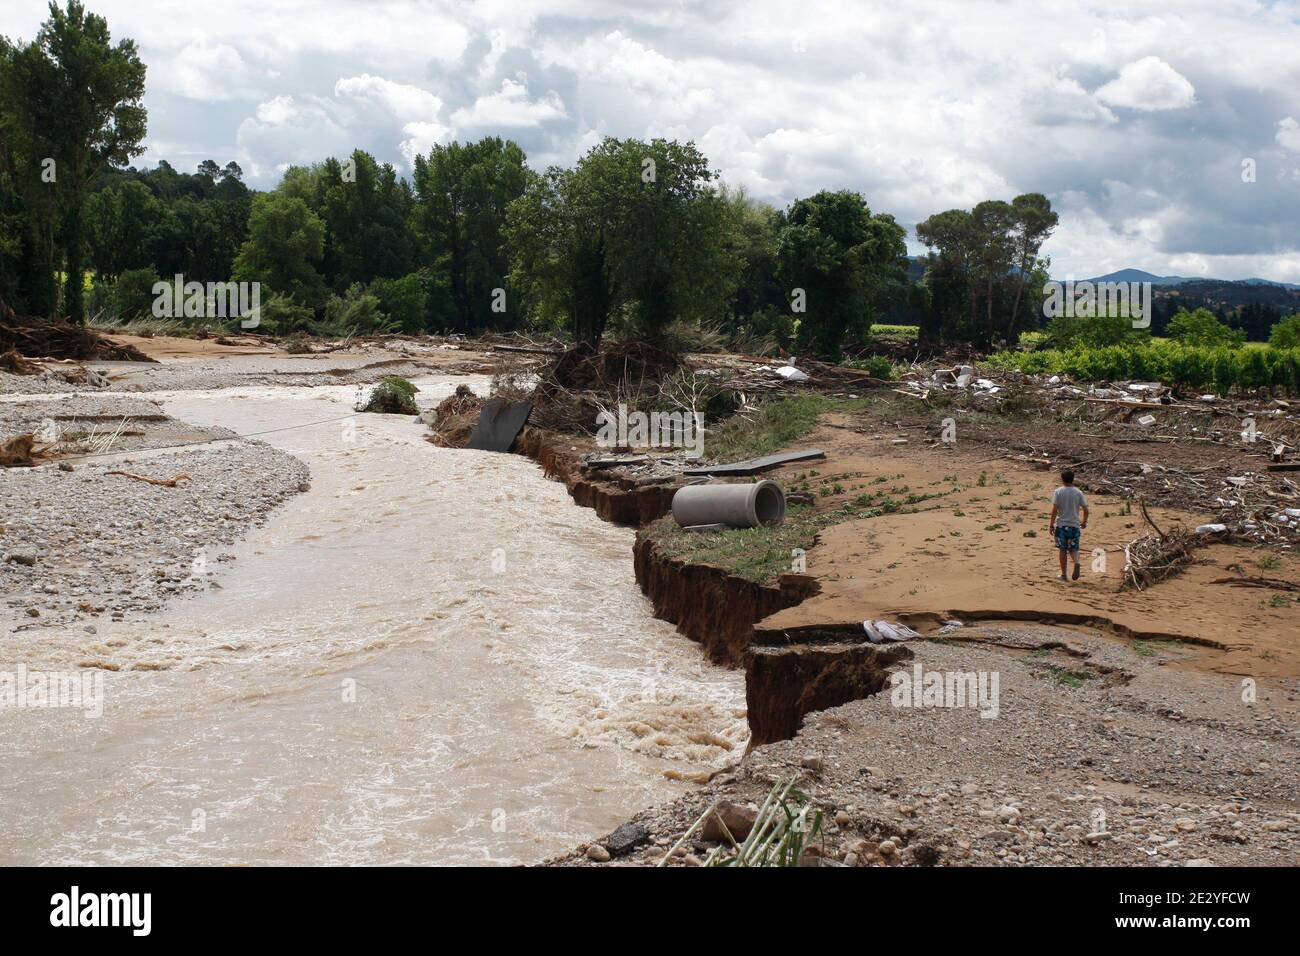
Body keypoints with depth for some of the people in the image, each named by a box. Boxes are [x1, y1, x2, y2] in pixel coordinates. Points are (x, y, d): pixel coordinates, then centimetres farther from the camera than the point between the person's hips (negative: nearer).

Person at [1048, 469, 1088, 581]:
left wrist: (1051, 524, -3)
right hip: (1075, 525, 1)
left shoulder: (1058, 492, -5)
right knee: (1073, 549, 12)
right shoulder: (1078, 493, 0)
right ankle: (1076, 562, -20)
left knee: (1063, 550, 8)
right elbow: (1085, 510, 0)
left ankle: (1063, 574, 12)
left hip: (1061, 525, -1)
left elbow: (1054, 510, -10)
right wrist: (1084, 522, 17)